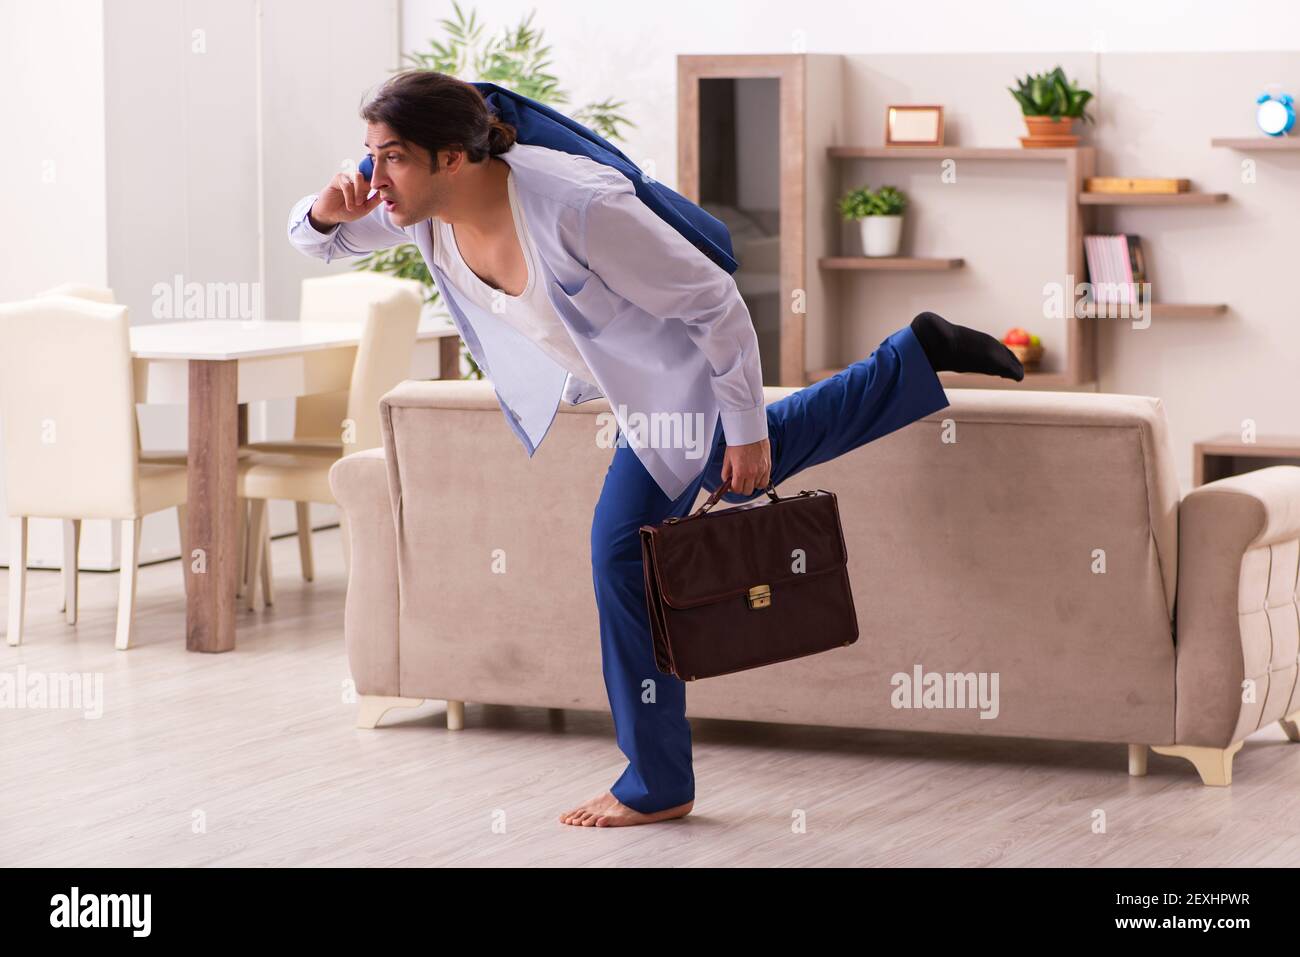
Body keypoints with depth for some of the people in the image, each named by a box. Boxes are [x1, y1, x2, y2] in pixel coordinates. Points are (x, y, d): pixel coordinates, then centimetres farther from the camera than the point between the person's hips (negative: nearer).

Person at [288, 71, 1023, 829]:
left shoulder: (575, 207, -42)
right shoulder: (423, 200, -21)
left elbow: (716, 302, -31)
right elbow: (324, 241, -2)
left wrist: (745, 429, -22)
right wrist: (327, 213, -28)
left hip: (680, 372, -9)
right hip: (621, 369, 9)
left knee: (624, 549, -7)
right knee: (752, 474, 31)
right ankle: (923, 354, 46)